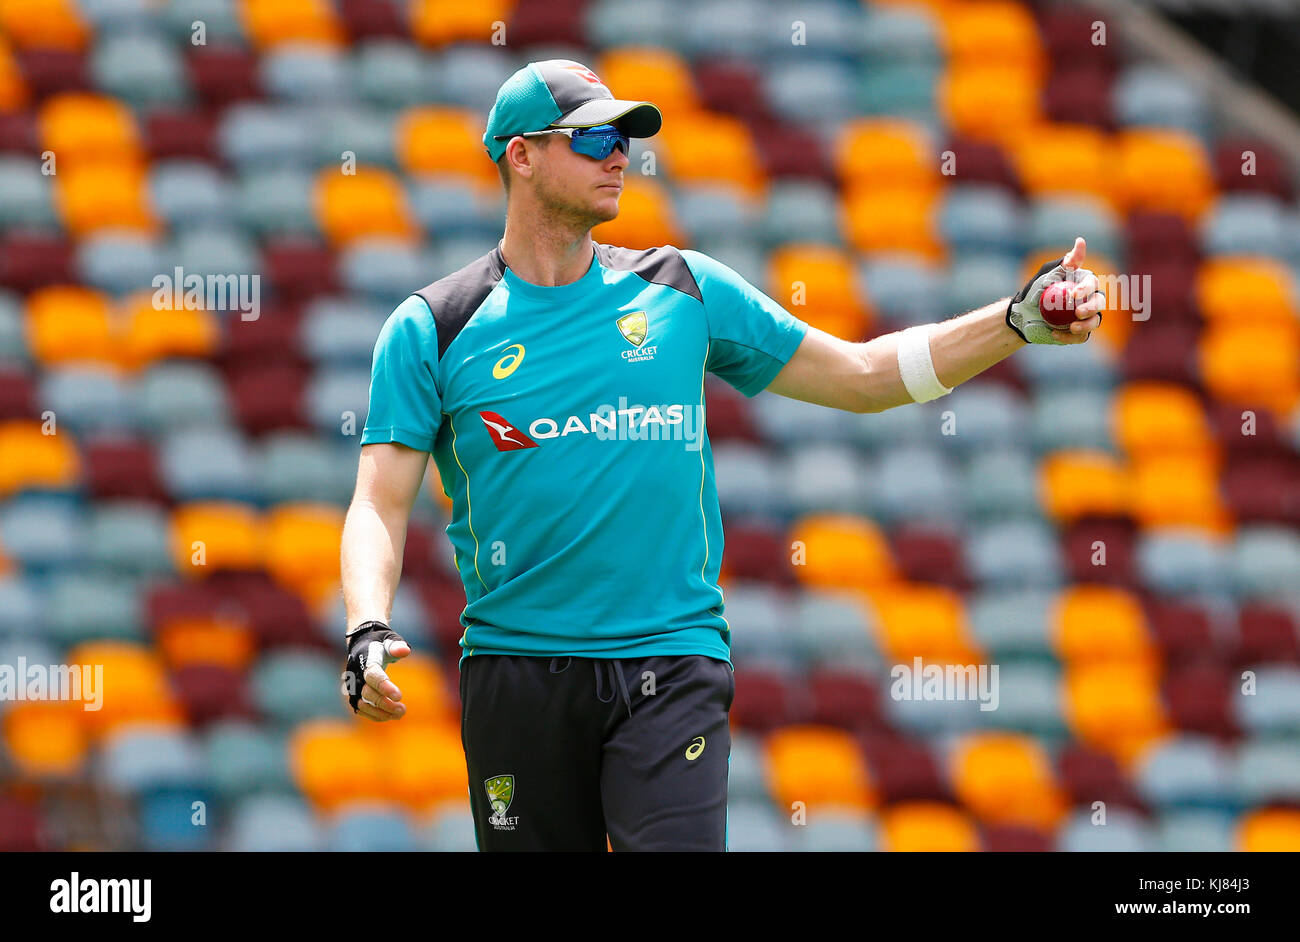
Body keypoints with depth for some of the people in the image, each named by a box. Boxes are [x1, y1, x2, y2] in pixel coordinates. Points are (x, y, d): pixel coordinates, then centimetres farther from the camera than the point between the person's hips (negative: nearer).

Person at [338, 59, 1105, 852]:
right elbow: (382, 504, -2)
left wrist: (1022, 320, 8)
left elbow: (860, 376, 16)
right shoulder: (430, 330, 4)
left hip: (671, 663, 0)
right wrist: (369, 632, -21)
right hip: (517, 672, 0)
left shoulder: (687, 292, 10)